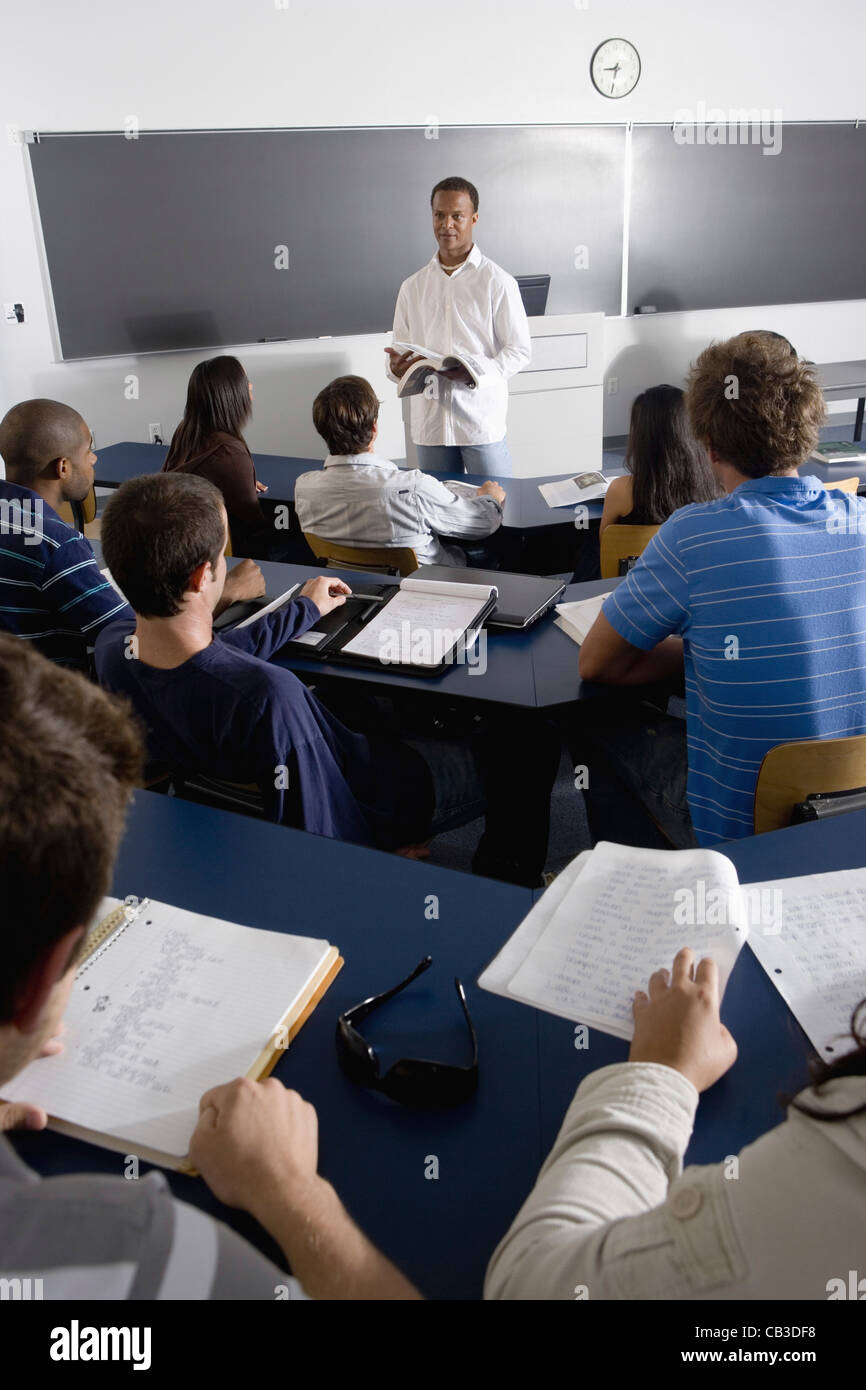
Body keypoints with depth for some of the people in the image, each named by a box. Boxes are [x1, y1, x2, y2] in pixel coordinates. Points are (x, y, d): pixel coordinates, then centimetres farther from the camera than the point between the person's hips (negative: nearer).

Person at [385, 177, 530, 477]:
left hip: (482, 421, -3)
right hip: (430, 421, 4)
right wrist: (397, 367, -10)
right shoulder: (412, 286, 12)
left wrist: (477, 372, -20)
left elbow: (520, 350, -3)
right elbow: (400, 349, 15)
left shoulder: (498, 282, -1)